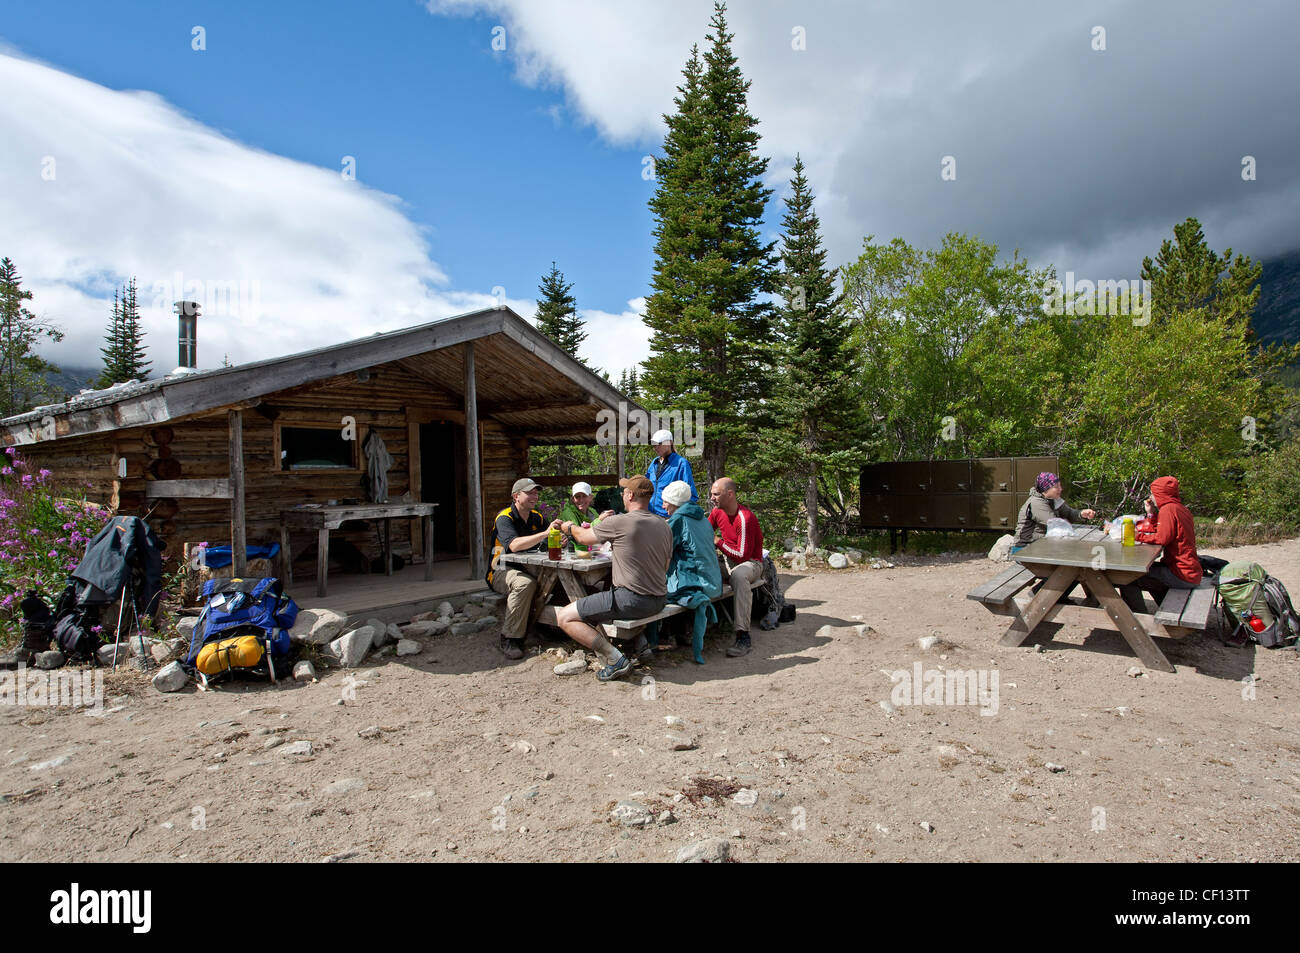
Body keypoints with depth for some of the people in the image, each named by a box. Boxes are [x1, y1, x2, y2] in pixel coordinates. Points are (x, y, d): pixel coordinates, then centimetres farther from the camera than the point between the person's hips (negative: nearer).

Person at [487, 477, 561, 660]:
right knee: (525, 583, -37)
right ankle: (509, 640, -28)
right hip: (501, 572, -6)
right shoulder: (504, 518, -12)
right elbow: (514, 545, -29)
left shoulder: (537, 517, 11)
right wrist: (545, 533, -38)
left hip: (526, 568, 6)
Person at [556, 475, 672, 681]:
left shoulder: (618, 522, -13)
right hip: (658, 600, 8)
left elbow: (583, 538, 3)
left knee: (564, 617, -1)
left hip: (630, 600, -8)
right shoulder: (664, 526, 7)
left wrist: (569, 526, 26)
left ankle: (615, 659, -10)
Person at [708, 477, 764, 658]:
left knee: (738, 575, -40)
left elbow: (743, 555, -24)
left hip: (751, 562, -8)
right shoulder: (716, 512, 2)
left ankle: (743, 636, -38)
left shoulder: (745, 519, -23)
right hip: (728, 560, 8)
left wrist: (719, 543, -14)